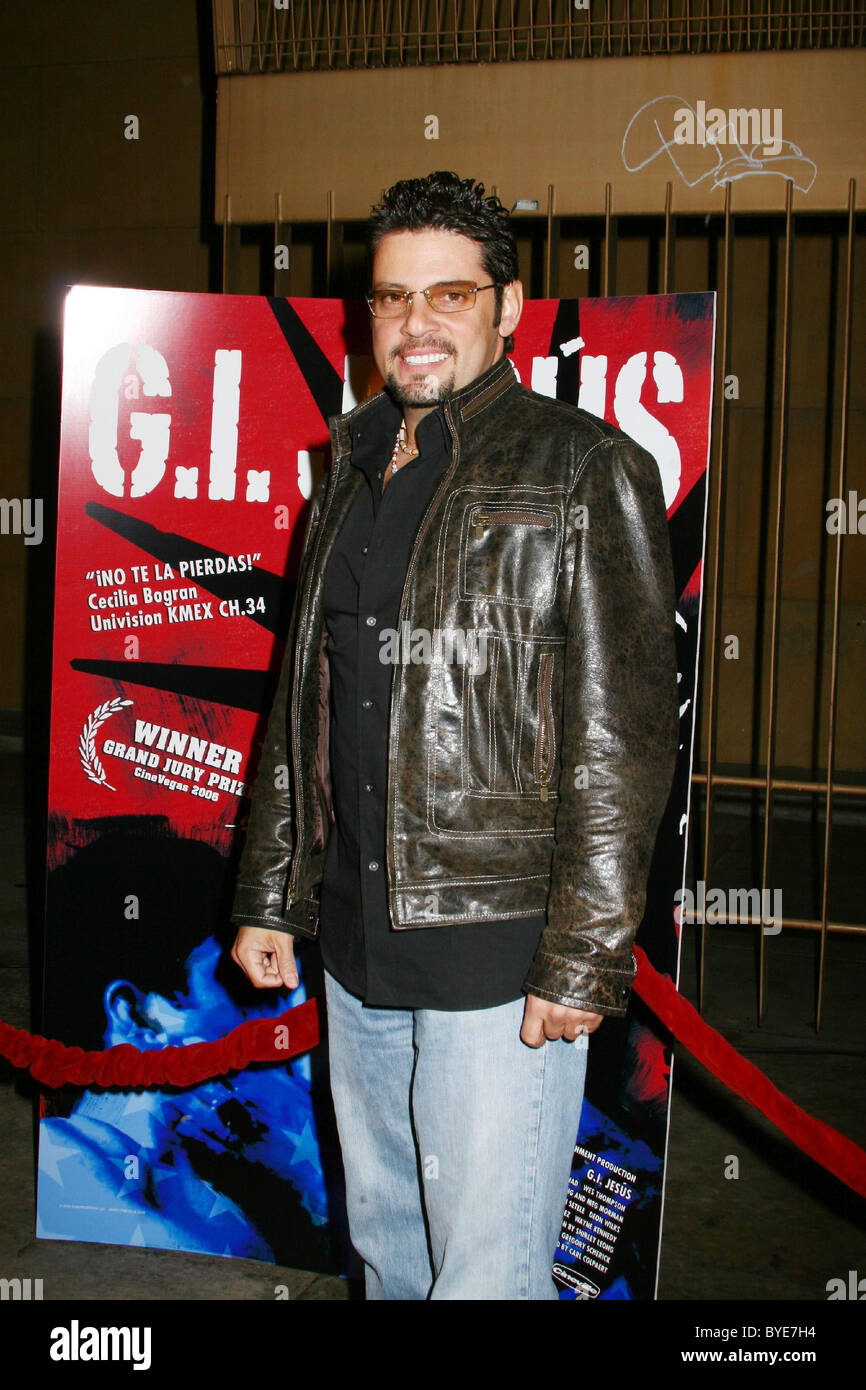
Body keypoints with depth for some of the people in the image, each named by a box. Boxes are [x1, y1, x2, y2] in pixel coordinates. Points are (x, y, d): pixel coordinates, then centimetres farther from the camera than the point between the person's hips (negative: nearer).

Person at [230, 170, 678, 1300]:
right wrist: (268, 899, 15)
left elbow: (624, 735, -12)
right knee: (386, 1245, 21)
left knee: (488, 1270, 3)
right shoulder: (353, 471, 13)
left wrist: (584, 957, -16)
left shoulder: (586, 473, -7)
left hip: (500, 955, -6)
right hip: (355, 948, 7)